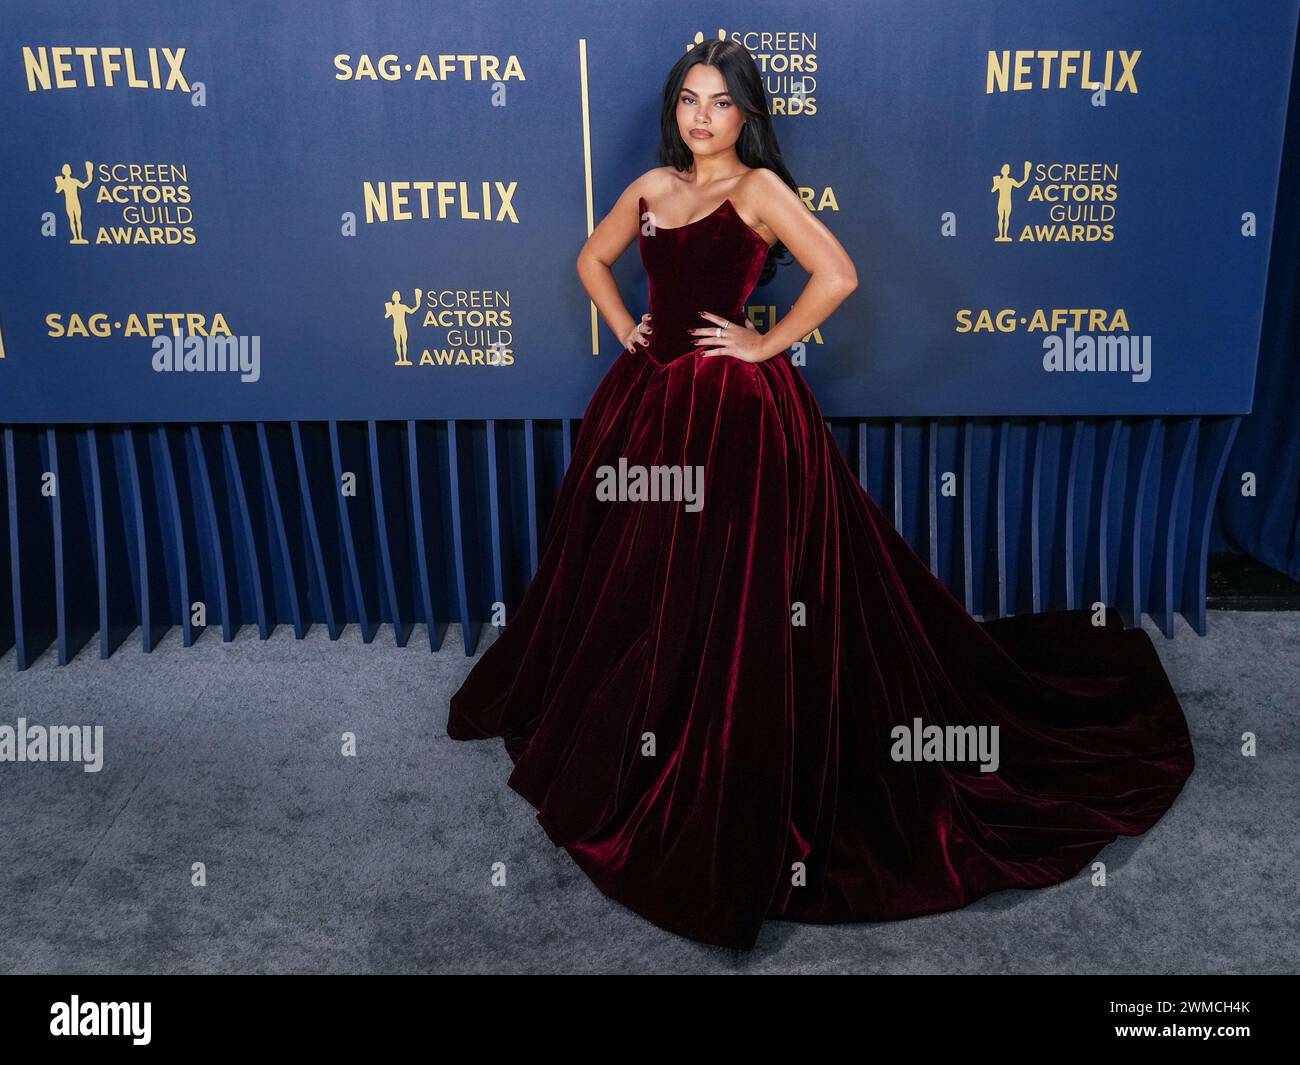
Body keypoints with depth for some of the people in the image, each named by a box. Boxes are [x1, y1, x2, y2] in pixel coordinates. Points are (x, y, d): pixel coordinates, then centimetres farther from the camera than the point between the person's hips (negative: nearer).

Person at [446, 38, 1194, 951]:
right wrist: (626, 330, 12)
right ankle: (622, 756, 38)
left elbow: (838, 276, -21)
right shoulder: (654, 186, 11)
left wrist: (763, 346, -14)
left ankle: (734, 791, 13)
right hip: (649, 399, 7)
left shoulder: (761, 187, -8)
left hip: (736, 408, -7)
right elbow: (593, 259, 25)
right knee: (634, 588, 17)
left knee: (736, 598, -2)